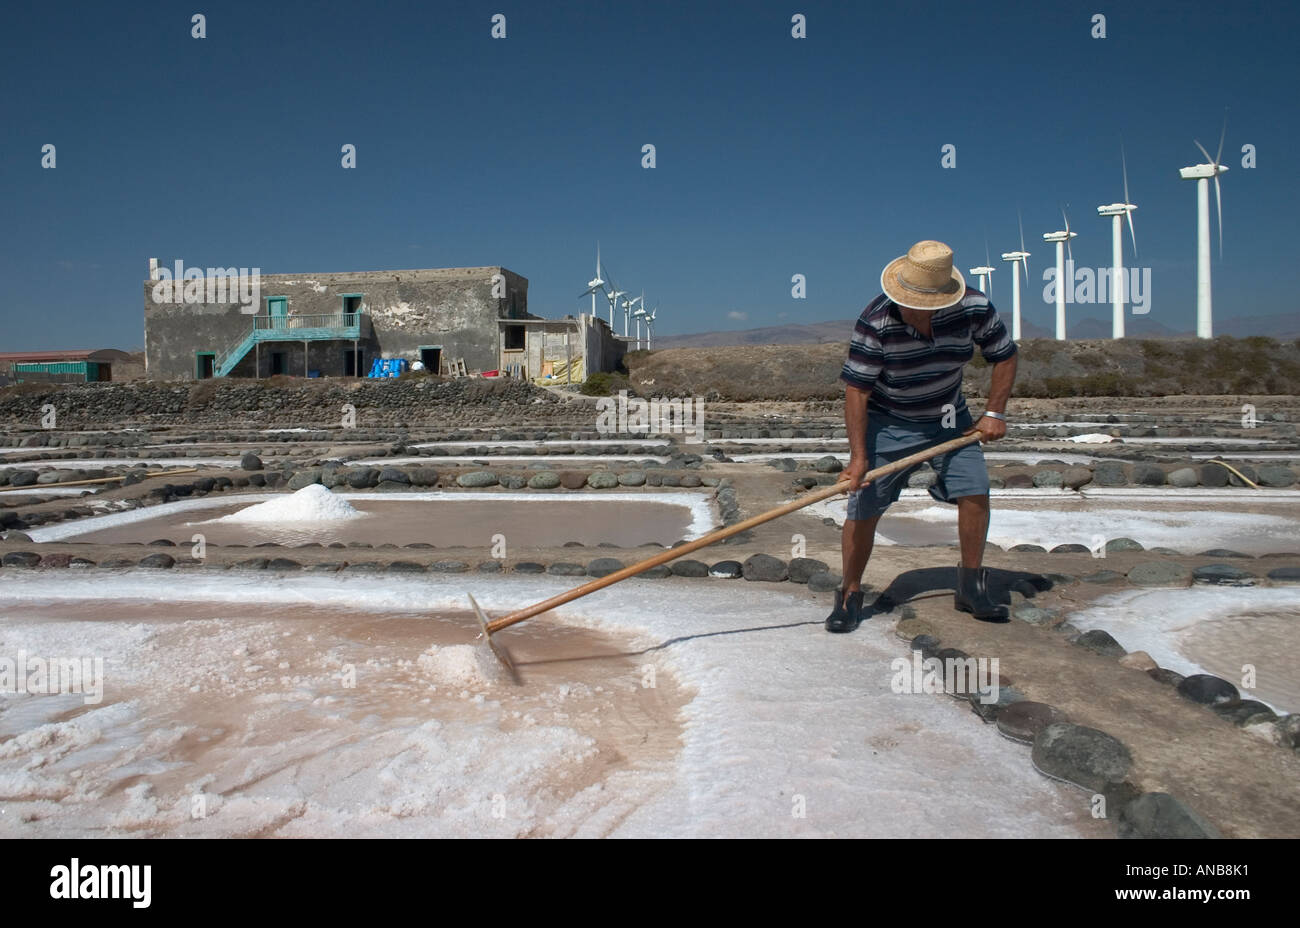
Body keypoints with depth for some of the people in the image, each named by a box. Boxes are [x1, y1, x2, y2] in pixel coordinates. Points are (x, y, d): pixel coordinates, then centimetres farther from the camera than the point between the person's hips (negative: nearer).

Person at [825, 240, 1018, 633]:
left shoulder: (974, 308, -18)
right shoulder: (876, 320, -26)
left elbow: (1005, 357, -1)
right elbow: (856, 389, -22)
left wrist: (994, 413, -9)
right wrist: (858, 455, -28)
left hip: (948, 417, 3)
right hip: (888, 422, -3)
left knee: (975, 491, -6)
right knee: (863, 509, -7)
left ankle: (971, 588, 12)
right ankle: (850, 596, 9)